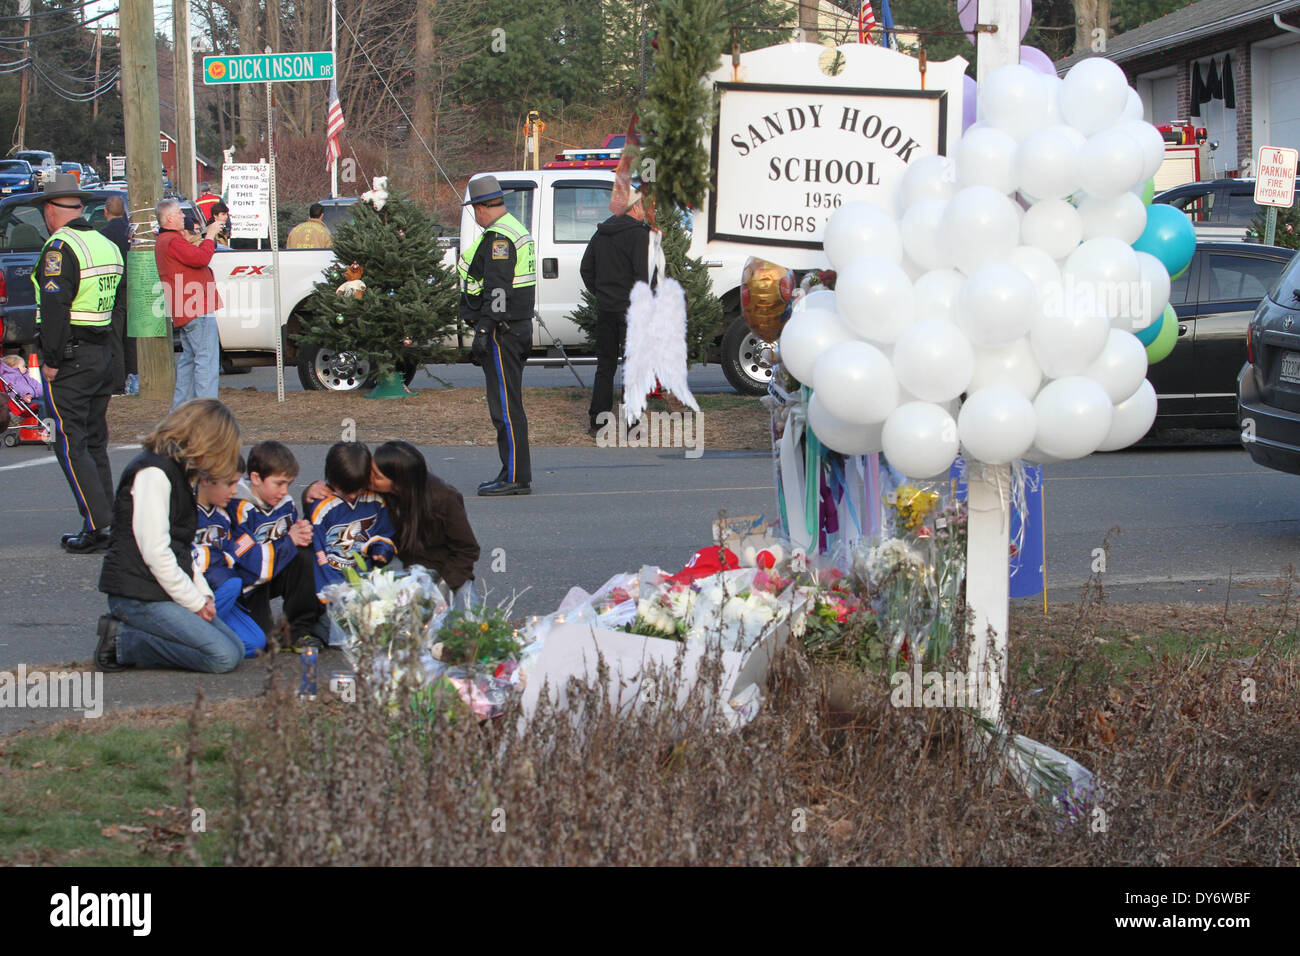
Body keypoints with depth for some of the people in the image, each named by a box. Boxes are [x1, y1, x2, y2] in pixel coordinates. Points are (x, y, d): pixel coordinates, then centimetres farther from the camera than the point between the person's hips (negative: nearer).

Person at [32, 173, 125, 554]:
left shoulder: (60, 247, -14)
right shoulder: (107, 245, 13)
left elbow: (55, 306, -21)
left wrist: (51, 360, -17)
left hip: (70, 355, -8)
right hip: (103, 353, 8)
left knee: (71, 445, -5)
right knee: (94, 443, 15)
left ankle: (98, 526, -10)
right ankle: (107, 524, 16)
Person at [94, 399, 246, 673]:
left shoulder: (178, 471, 19)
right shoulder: (153, 472, -14)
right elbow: (155, 552, -19)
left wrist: (203, 594, 7)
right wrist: (195, 601, -11)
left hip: (166, 591, 10)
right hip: (139, 596, -10)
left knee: (236, 648, -1)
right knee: (223, 657, -19)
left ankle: (126, 631, 3)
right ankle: (121, 642, -11)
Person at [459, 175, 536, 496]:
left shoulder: (498, 238, -16)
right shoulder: (516, 230, 17)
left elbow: (497, 290, -23)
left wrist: (482, 332, -24)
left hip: (501, 328, -11)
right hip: (519, 325, 11)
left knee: (505, 405, -9)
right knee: (507, 403, 14)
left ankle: (516, 477, -9)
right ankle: (514, 473, 18)